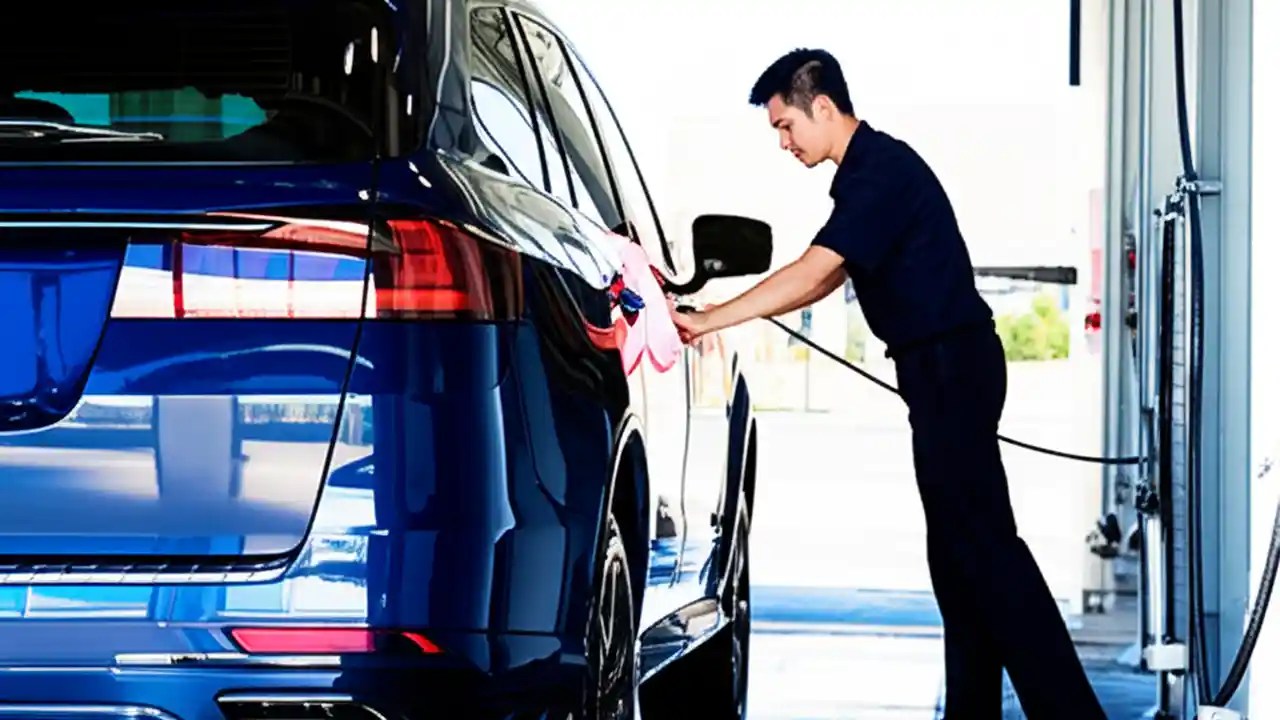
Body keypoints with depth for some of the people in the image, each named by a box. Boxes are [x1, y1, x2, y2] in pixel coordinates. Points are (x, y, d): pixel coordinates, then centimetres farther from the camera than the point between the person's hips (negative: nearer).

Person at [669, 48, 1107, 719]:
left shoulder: (883, 172, -16)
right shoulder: (868, 170, 16)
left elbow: (815, 271, -25)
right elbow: (829, 278, 21)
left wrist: (710, 320, -24)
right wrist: (722, 315, 17)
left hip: (952, 364, -11)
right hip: (940, 367, 11)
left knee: (981, 540, -13)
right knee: (958, 545, 11)